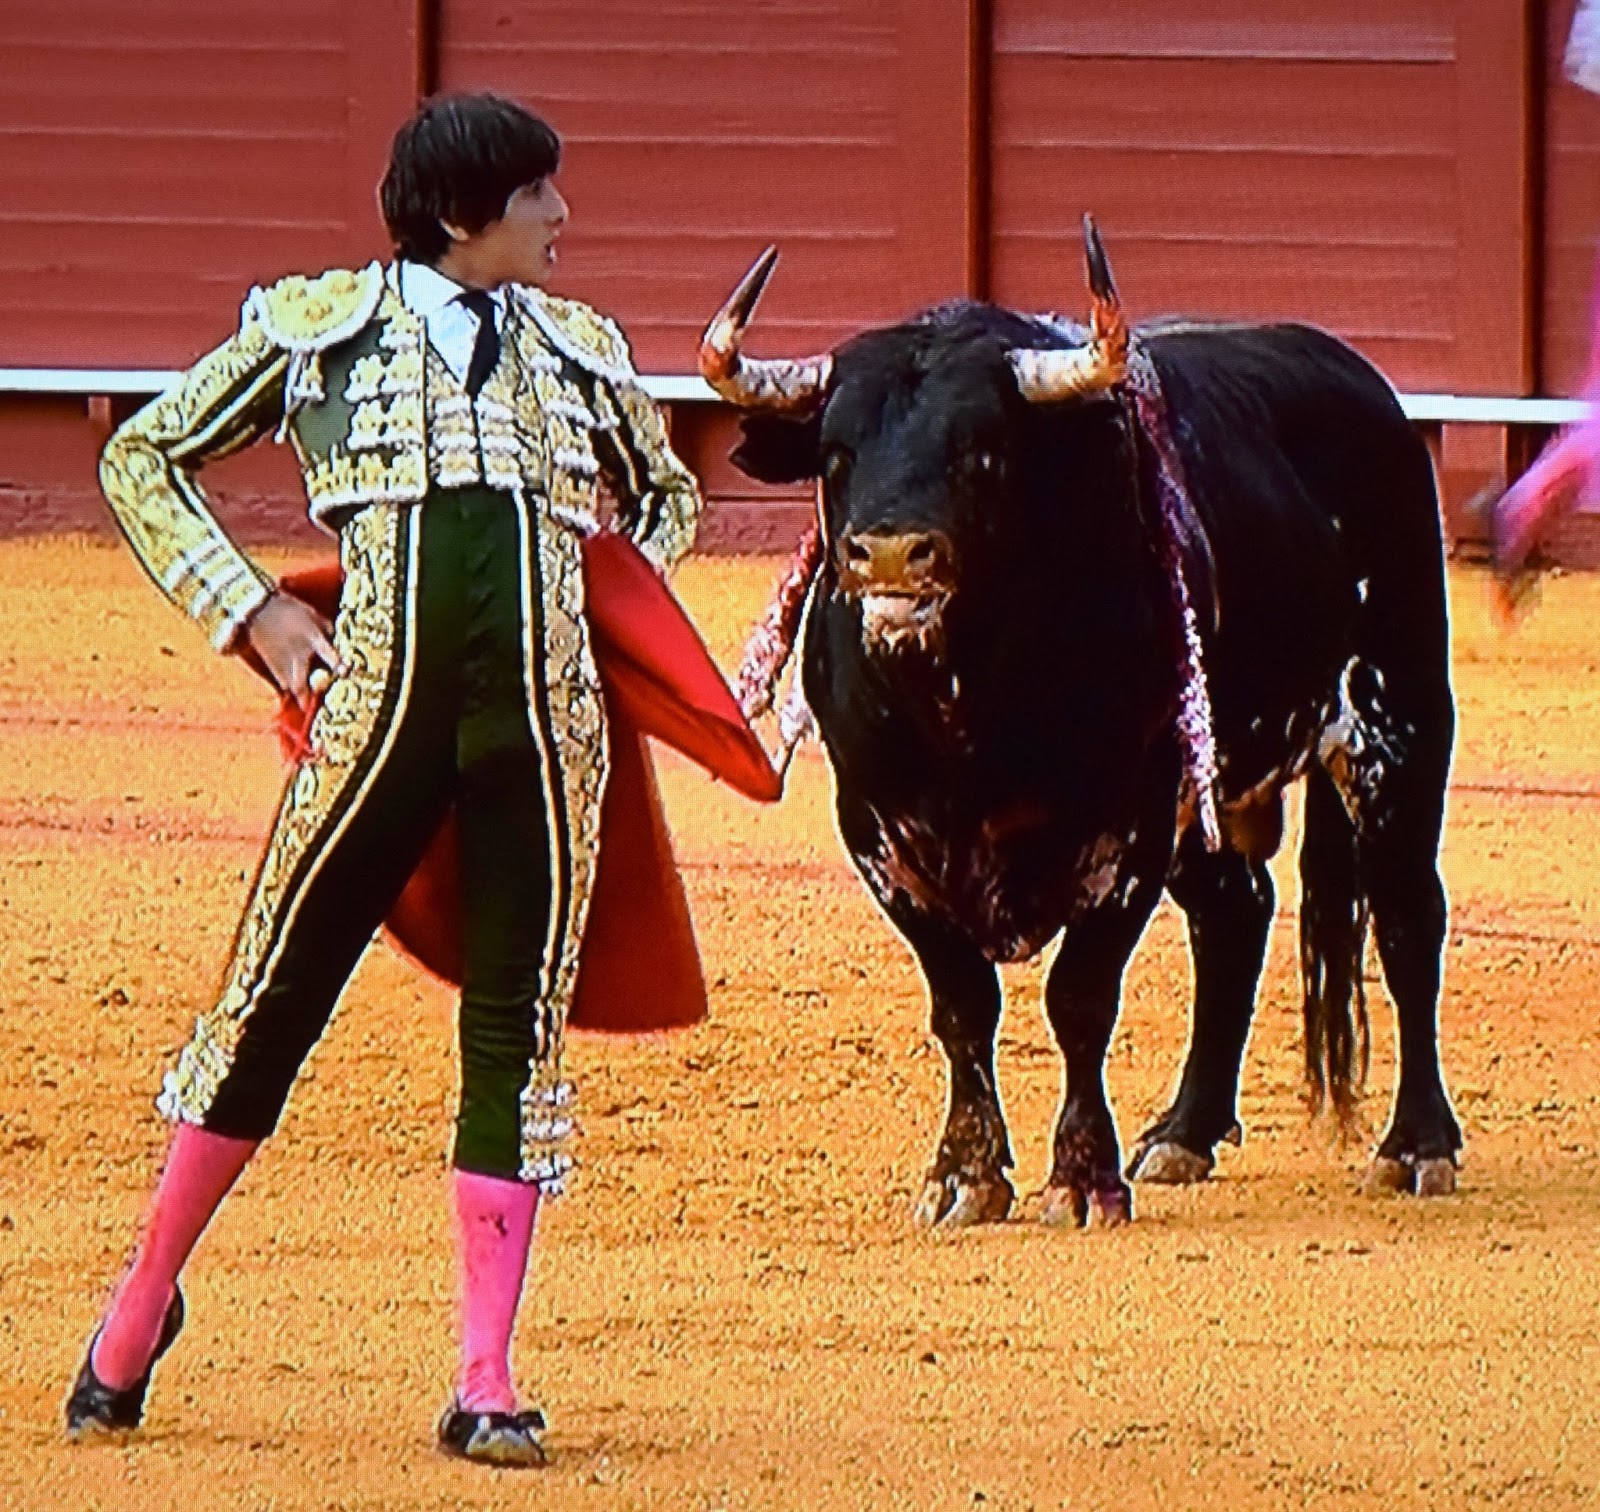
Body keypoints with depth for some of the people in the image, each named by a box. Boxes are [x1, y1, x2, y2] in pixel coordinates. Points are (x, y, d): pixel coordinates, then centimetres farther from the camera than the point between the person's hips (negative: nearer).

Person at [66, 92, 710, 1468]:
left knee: (519, 1029, -1)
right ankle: (145, 1303, 21)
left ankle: (487, 1387, 2)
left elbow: (667, 499, 33)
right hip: (381, 712, -3)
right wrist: (249, 609, 3)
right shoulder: (319, 324, 6)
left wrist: (613, 612, 15)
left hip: (546, 722, 3)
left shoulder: (581, 352, 16)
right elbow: (145, 457, 12)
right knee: (275, 997, 2)